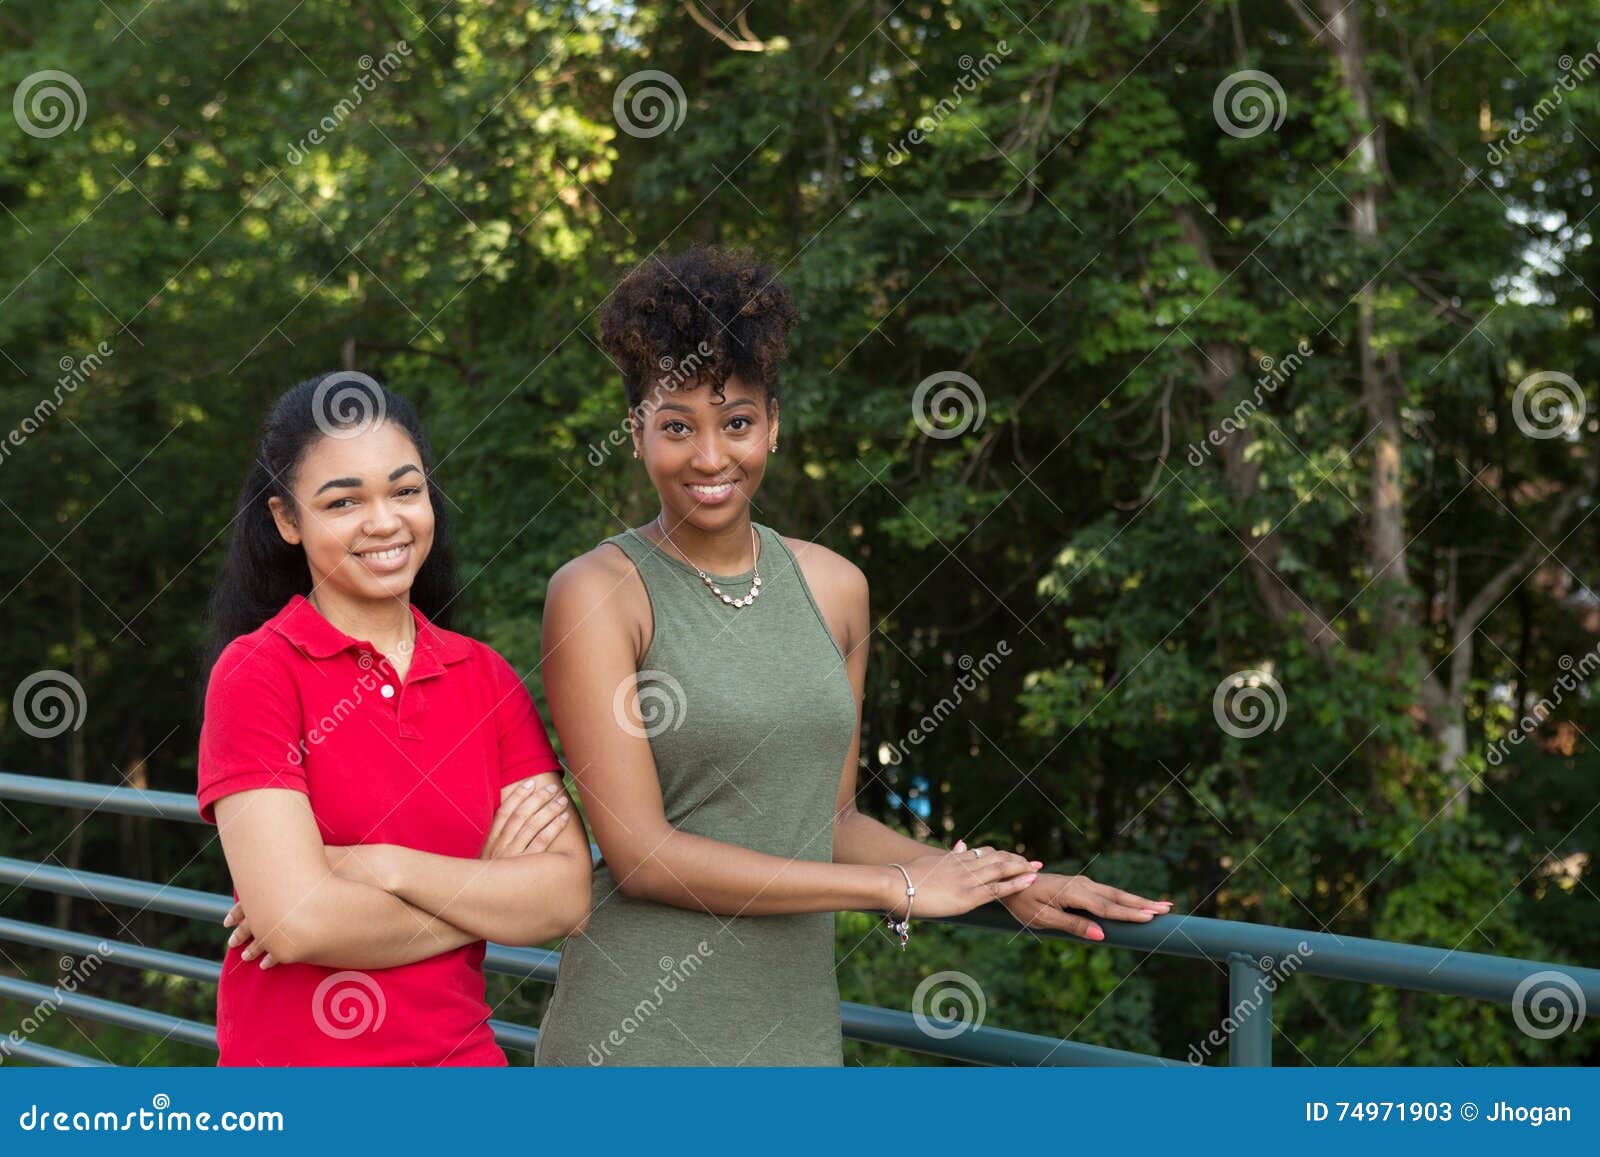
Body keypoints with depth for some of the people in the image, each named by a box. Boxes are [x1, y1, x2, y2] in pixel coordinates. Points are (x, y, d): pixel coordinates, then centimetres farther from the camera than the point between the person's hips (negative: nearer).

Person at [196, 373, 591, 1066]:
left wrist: (385, 867, -19)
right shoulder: (256, 671, -11)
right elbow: (296, 921, -20)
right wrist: (489, 892, -11)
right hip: (294, 1056, -4)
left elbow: (568, 898, -8)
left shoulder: (486, 678, 2)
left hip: (461, 1052, 4)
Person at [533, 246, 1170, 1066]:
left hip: (795, 1026, 4)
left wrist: (1006, 883, 3)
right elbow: (641, 853, -14)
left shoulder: (833, 588, 7)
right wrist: (898, 886, -13)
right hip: (637, 1032, -4)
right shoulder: (597, 593, -8)